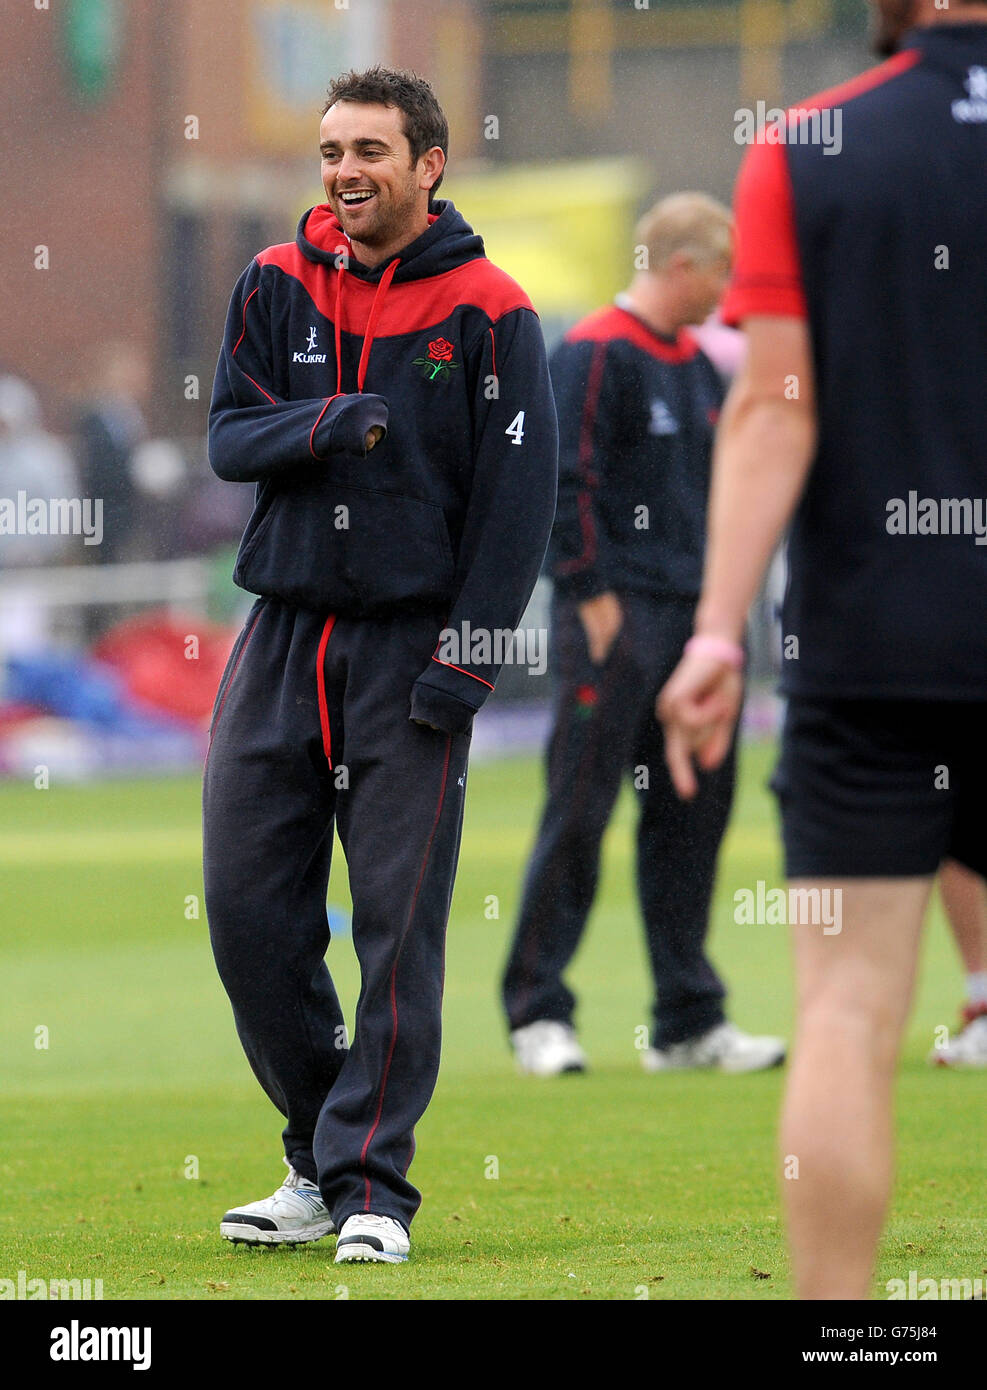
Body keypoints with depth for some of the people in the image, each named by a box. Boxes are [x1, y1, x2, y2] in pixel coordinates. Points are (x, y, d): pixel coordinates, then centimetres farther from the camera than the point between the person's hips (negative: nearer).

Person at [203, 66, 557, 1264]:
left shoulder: (488, 313, -3)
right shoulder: (277, 287, 8)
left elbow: (518, 500, -5)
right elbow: (229, 437, 2)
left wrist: (465, 662, -12)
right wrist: (327, 425, -19)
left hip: (412, 647, -4)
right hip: (281, 637, 4)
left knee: (398, 929, -5)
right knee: (247, 911, 2)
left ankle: (375, 1186, 1)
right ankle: (317, 1162, 16)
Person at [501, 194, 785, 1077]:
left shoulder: (697, 364, 17)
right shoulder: (594, 356, -9)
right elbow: (564, 483, -13)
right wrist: (592, 598, -16)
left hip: (694, 614, 8)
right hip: (617, 618, -8)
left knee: (691, 816, 8)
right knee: (580, 813, -6)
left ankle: (690, 1022, 12)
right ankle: (539, 1014, -1)